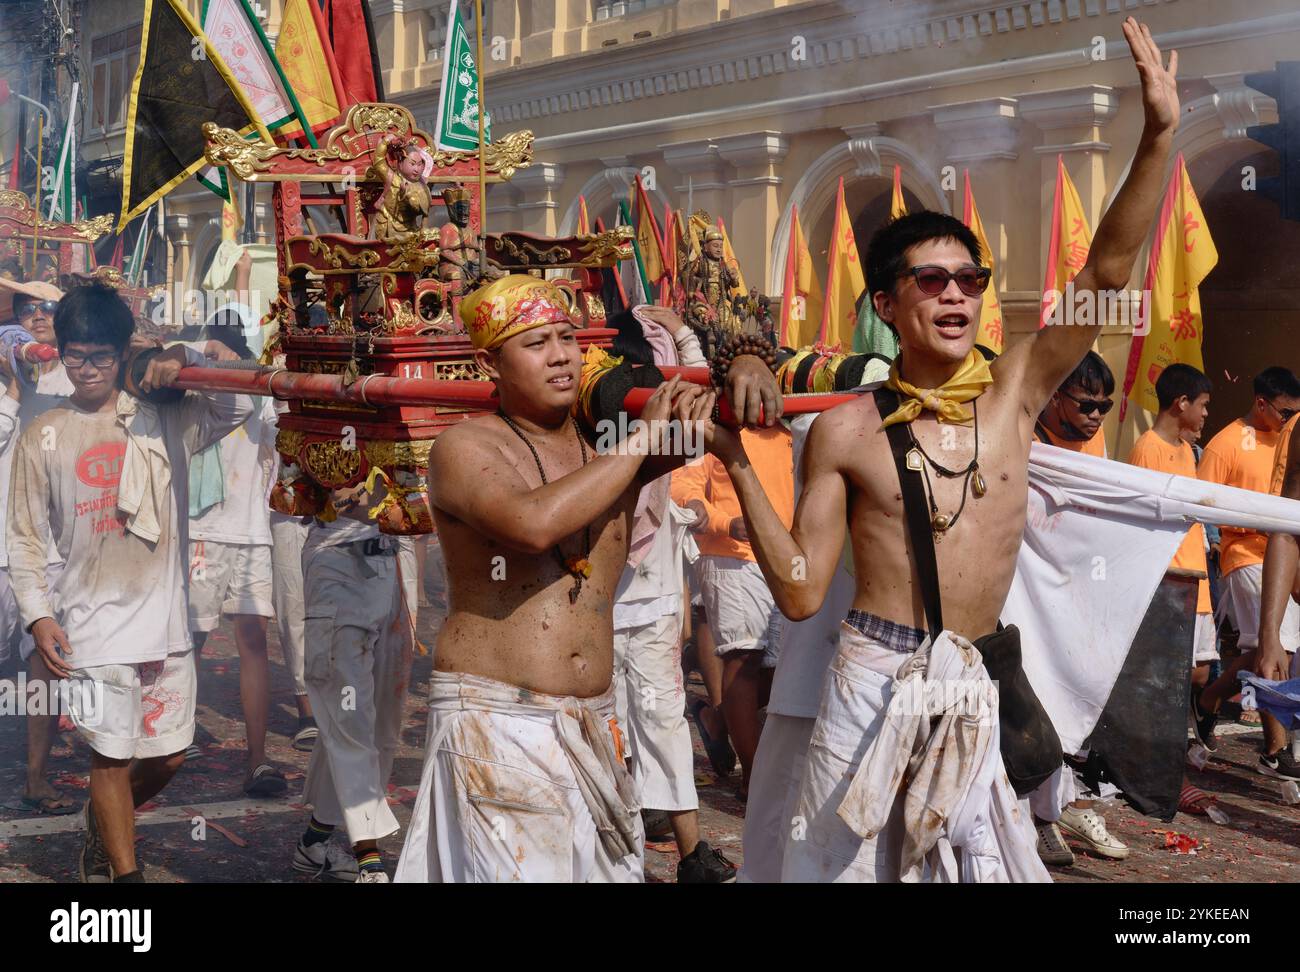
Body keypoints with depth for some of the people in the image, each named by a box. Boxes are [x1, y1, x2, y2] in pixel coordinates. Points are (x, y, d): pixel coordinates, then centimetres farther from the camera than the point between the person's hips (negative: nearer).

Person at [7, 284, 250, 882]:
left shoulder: (164, 418, 5)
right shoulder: (42, 438, 2)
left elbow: (240, 404, 2)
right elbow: (25, 540, 3)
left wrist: (186, 360, -12)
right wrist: (38, 615, -9)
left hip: (165, 622, 3)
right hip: (94, 628, -3)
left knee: (167, 755, 12)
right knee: (112, 756, -1)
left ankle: (102, 827, 39)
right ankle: (125, 872, 11)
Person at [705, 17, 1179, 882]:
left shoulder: (1014, 392, 4)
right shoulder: (846, 431, -2)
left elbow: (1106, 274, -4)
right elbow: (800, 592, -2)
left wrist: (1158, 136, -11)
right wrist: (739, 465, -9)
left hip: (976, 693, 2)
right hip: (874, 681, -2)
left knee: (980, 862, 5)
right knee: (851, 861, 2)